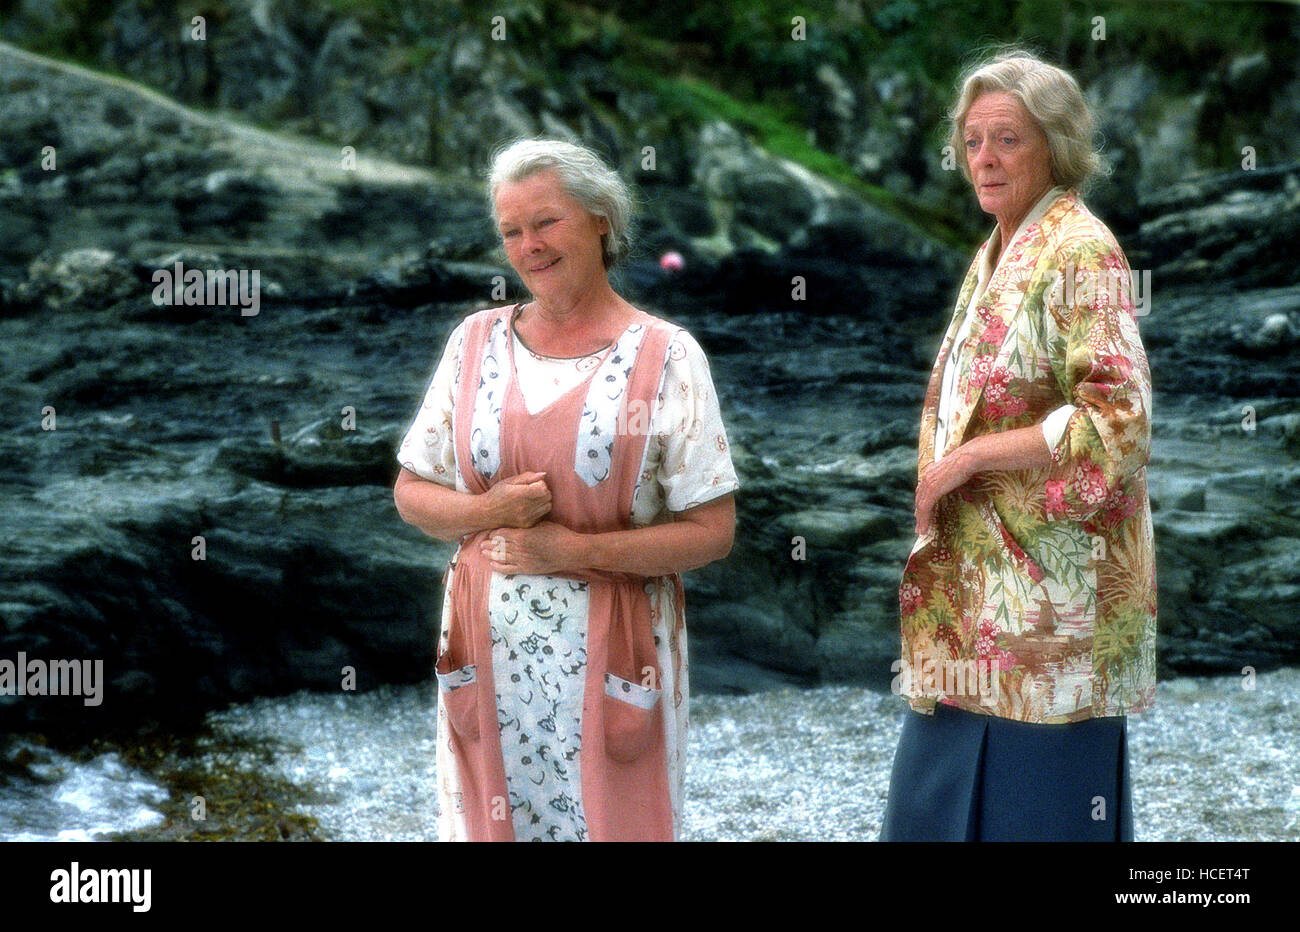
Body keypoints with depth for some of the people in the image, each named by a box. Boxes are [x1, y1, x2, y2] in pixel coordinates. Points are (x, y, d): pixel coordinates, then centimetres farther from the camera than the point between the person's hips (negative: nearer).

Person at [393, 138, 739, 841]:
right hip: (487, 652, 3)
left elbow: (712, 532, -7)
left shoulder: (666, 356, -4)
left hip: (610, 662, -3)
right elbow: (411, 493, 10)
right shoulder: (477, 342, 6)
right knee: (488, 819, 8)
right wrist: (489, 510, -11)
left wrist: (576, 551, -16)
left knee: (609, 822, 3)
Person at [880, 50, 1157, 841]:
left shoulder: (1081, 253, -11)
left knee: (1038, 809, -4)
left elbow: (1118, 422, -20)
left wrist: (967, 457, -15)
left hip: (1048, 591, -9)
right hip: (977, 590, 9)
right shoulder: (996, 255, 15)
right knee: (941, 805, 11)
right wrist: (937, 484, 10)